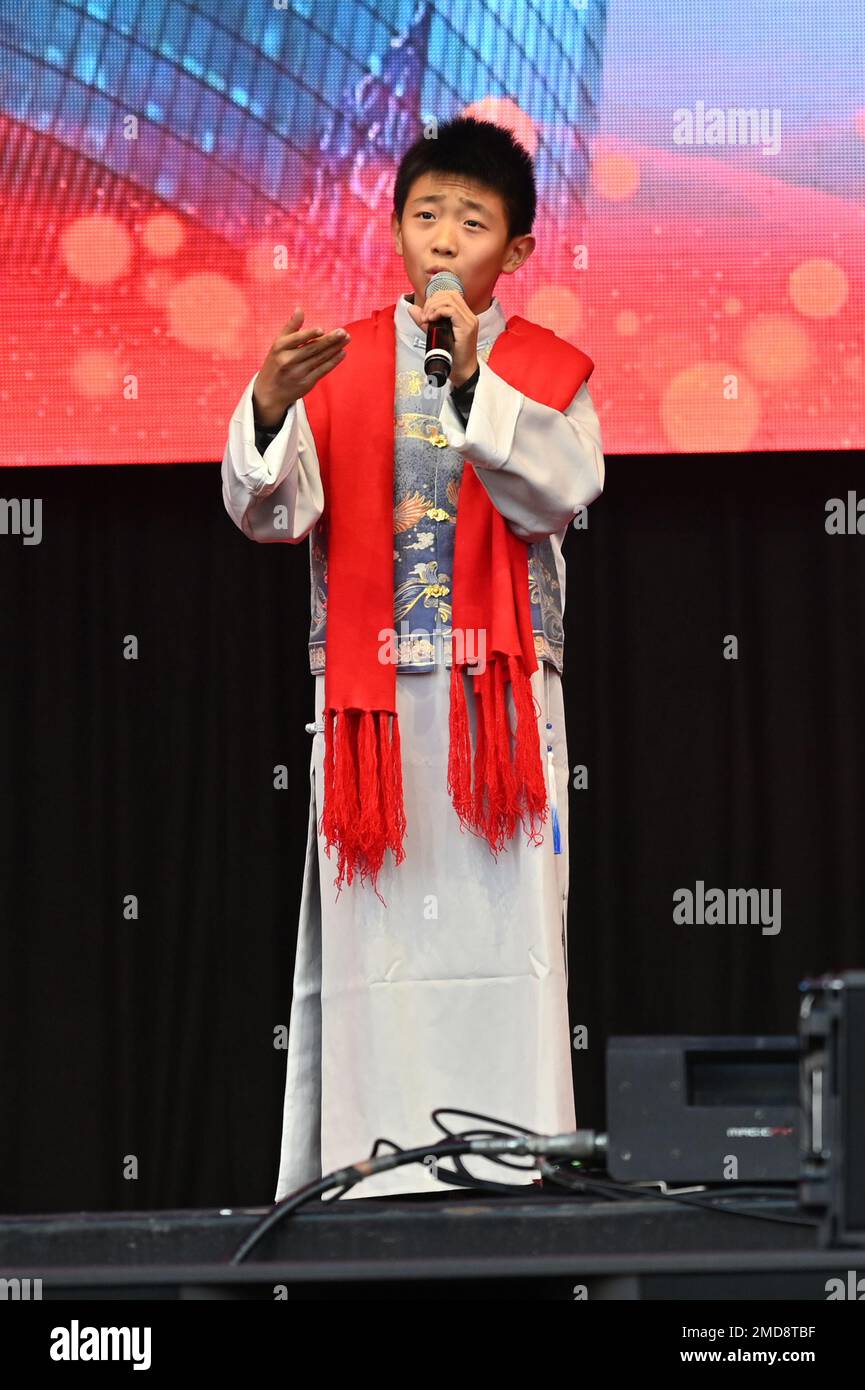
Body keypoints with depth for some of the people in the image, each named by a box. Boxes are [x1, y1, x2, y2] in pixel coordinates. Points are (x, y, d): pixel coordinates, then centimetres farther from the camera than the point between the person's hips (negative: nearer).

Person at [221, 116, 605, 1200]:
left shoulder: (550, 371, 9)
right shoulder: (335, 364, 11)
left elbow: (556, 494, -10)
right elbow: (268, 511, -2)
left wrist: (474, 379, -20)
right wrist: (270, 410, -22)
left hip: (500, 697, -1)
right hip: (368, 694, 1)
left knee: (502, 927, -7)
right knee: (367, 938, -5)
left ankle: (513, 1163, -6)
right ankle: (367, 1166, -5)